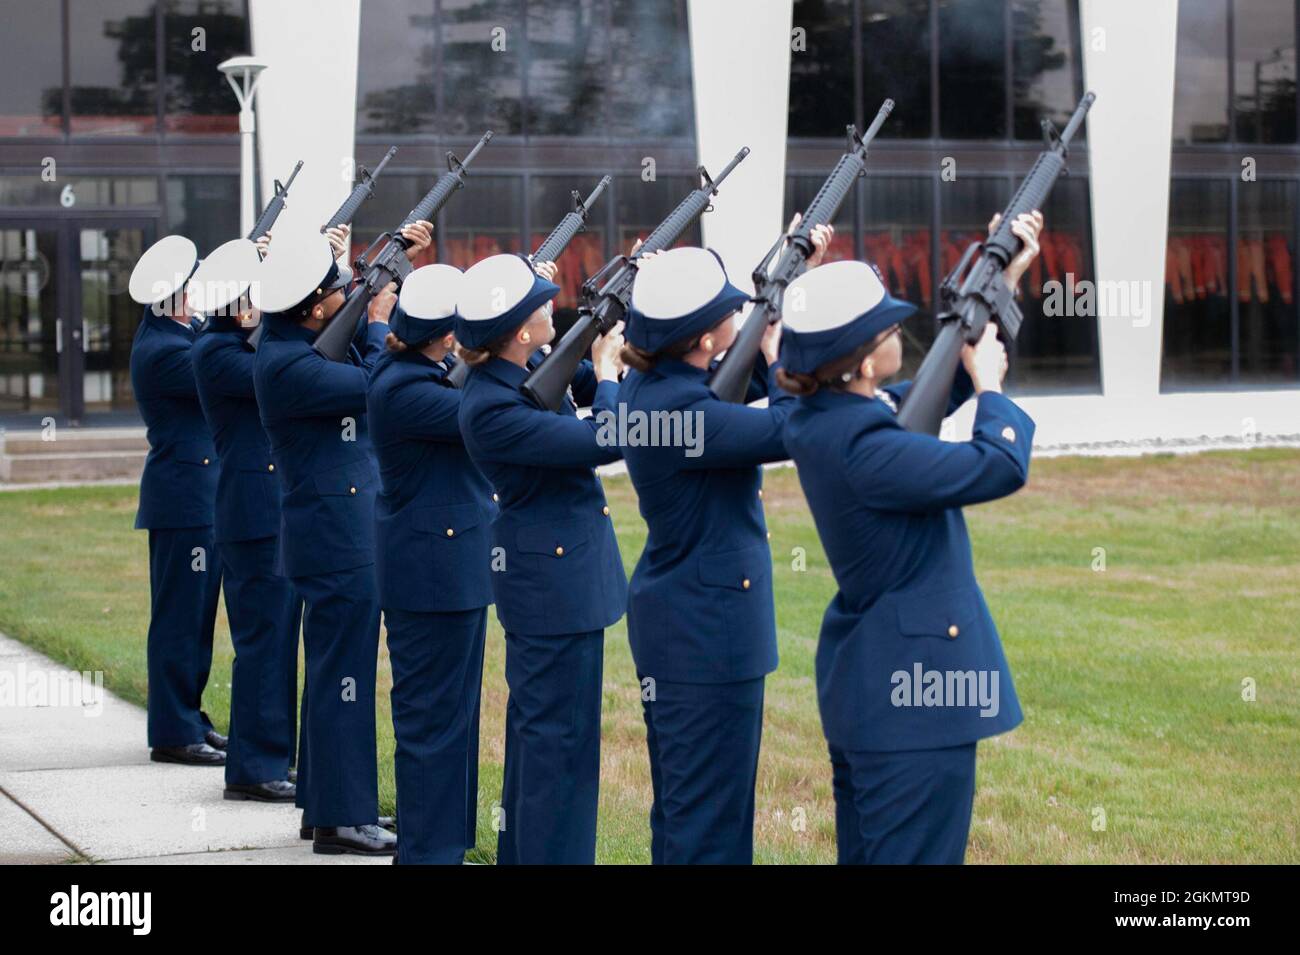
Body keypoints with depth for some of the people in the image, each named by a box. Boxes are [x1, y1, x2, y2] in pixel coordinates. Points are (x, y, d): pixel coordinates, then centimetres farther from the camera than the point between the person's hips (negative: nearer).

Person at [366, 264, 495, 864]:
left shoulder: (417, 369, 6)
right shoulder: (404, 390, -23)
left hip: (455, 564, 10)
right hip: (432, 573, -10)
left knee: (454, 710, 17)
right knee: (434, 718, -2)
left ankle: (447, 838, 27)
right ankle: (428, 851, 5)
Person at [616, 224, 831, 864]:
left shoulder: (647, 384, 4)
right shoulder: (679, 408, -25)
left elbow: (744, 380, 17)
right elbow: (791, 428, -24)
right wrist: (778, 352, -9)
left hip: (671, 614, 10)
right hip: (708, 629, -10)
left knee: (681, 800, 18)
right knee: (709, 811, -3)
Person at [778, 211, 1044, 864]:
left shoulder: (828, 417, 5)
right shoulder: (861, 448, -25)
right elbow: (1000, 466, -22)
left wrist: (1004, 279, 16)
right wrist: (990, 382, -5)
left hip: (862, 689, 11)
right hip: (914, 690, -11)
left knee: (865, 851, 18)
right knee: (916, 852, -4)